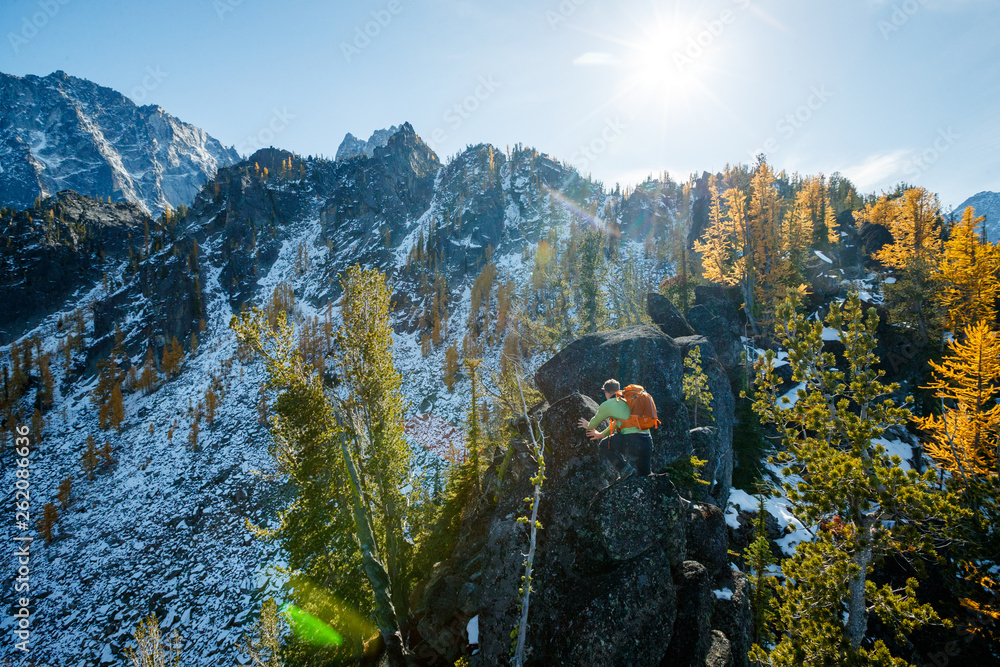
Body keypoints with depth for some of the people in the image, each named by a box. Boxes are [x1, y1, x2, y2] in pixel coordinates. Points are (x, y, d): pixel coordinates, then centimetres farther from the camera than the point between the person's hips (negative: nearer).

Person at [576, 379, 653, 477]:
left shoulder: (607, 404, 9)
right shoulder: (628, 401, 29)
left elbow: (594, 422, 27)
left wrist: (588, 426, 52)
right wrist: (601, 434, 55)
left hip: (631, 441, -6)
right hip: (648, 441, 7)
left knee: (604, 445, 18)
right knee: (644, 475, 24)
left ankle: (625, 468, 1)